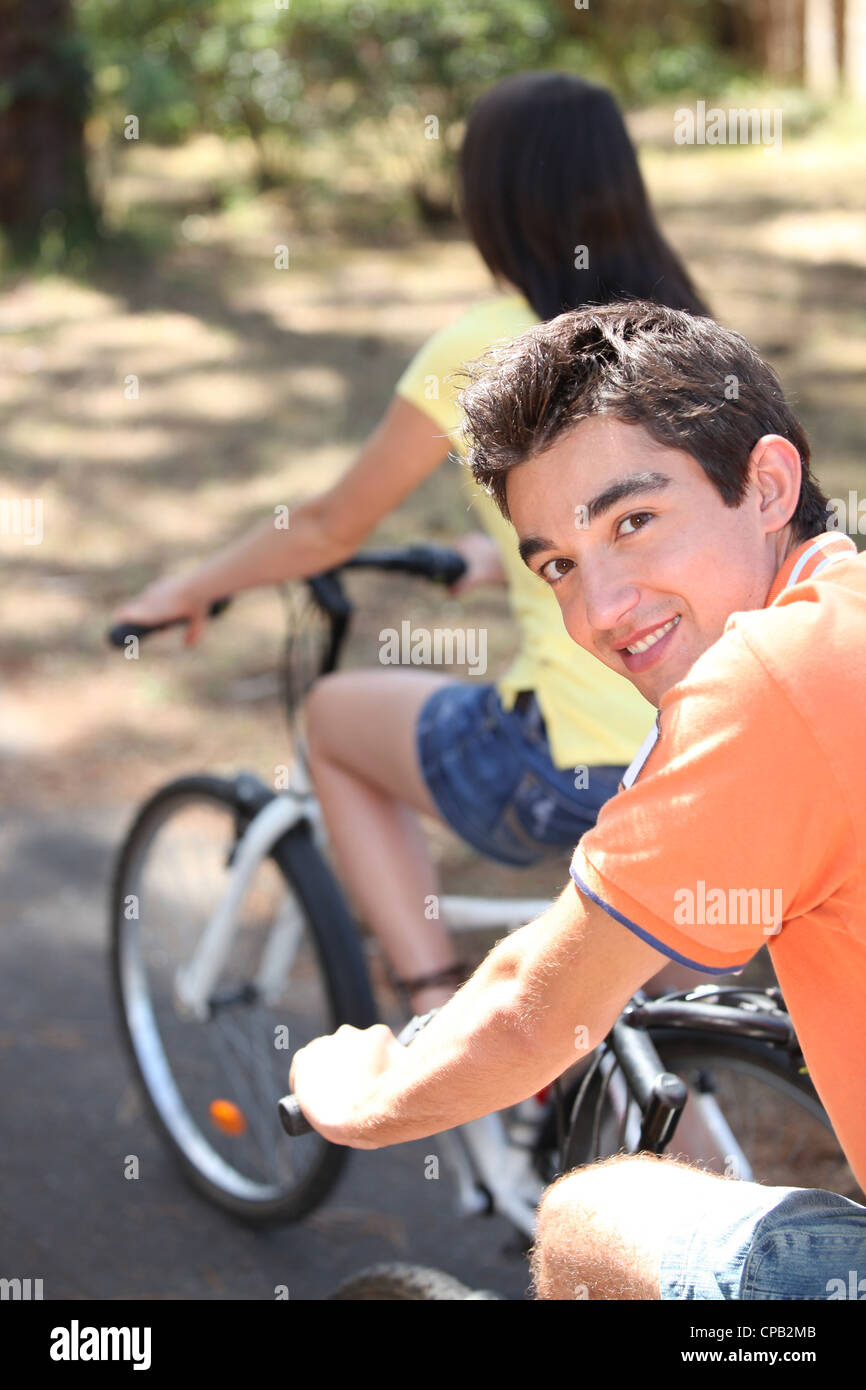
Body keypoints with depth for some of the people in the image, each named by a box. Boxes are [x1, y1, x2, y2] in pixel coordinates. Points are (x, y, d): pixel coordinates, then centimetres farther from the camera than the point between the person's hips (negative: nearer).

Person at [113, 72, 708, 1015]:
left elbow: (331, 529, 3)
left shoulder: (479, 351, -8)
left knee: (333, 716, 21)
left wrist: (189, 590, 20)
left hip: (578, 772, -6)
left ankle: (441, 1015, 15)